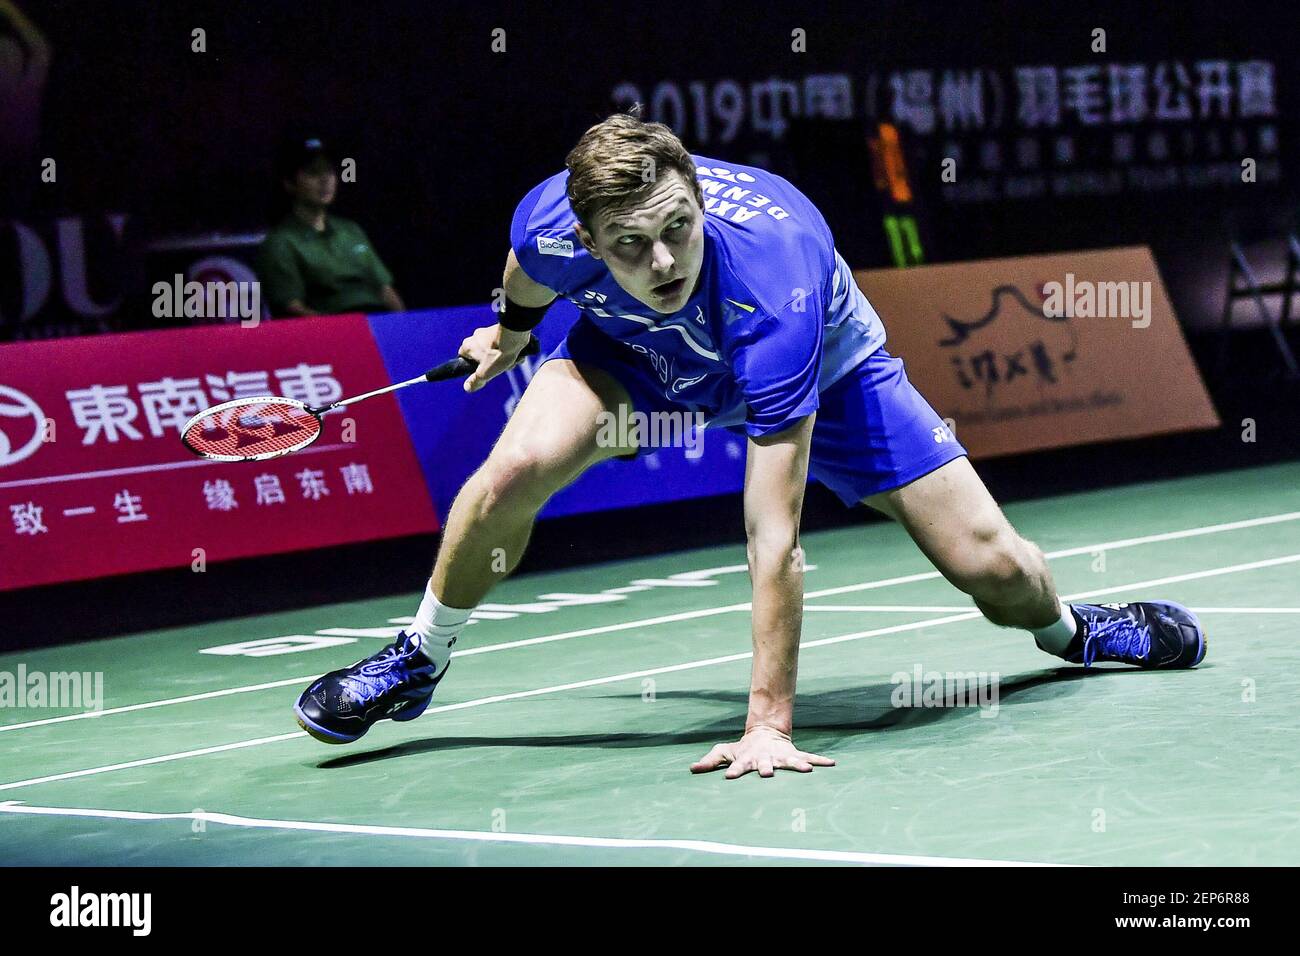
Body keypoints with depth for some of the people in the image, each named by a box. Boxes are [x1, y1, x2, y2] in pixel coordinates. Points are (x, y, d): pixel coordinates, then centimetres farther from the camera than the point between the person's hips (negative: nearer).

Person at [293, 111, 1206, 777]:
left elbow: (774, 539, -46)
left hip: (822, 364, -2)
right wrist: (511, 329, 18)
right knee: (516, 469, -27)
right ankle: (417, 661, 0)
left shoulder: (774, 283, -46)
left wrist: (770, 721, -47)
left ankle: (1070, 627, 30)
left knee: (991, 567, -8)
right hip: (632, 347, 2)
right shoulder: (551, 222, -36)